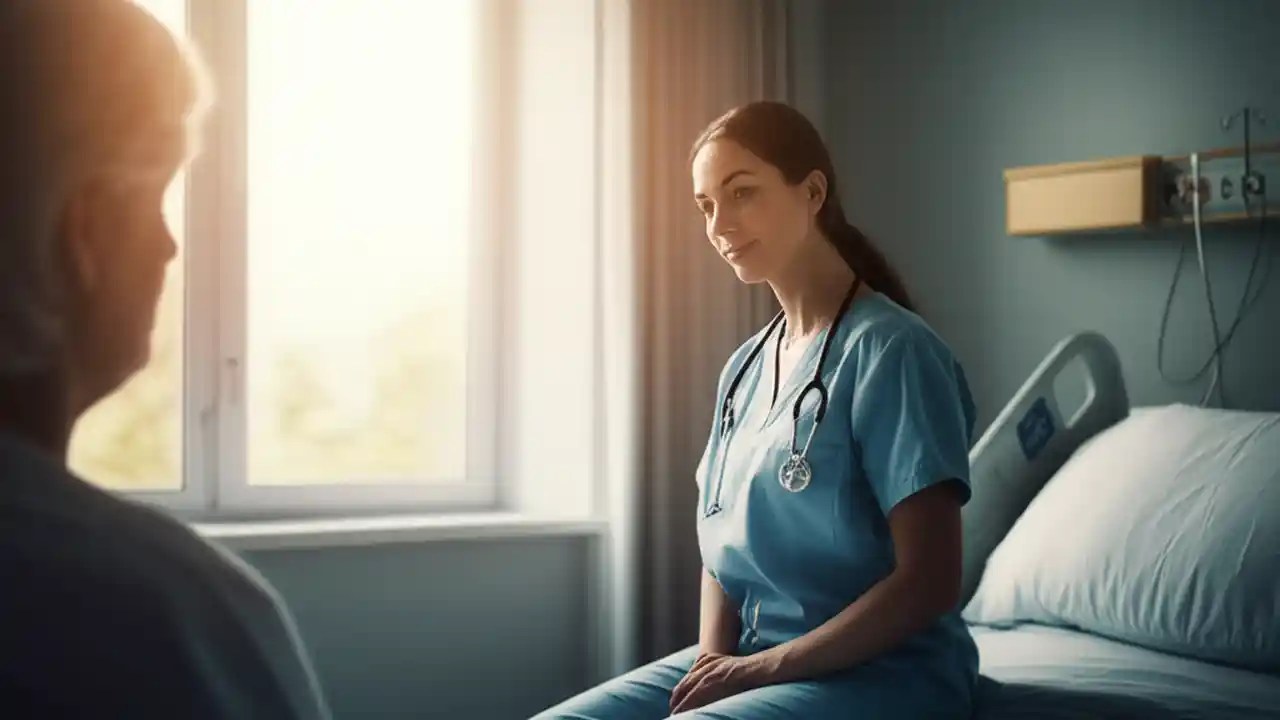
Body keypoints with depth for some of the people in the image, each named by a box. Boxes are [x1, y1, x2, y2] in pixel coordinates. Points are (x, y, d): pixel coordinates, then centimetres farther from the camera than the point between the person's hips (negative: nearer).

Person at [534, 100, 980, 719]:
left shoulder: (889, 350, -12)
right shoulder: (744, 368, 12)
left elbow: (928, 582, -16)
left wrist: (765, 668, -17)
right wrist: (714, 656, -1)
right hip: (747, 661, 7)